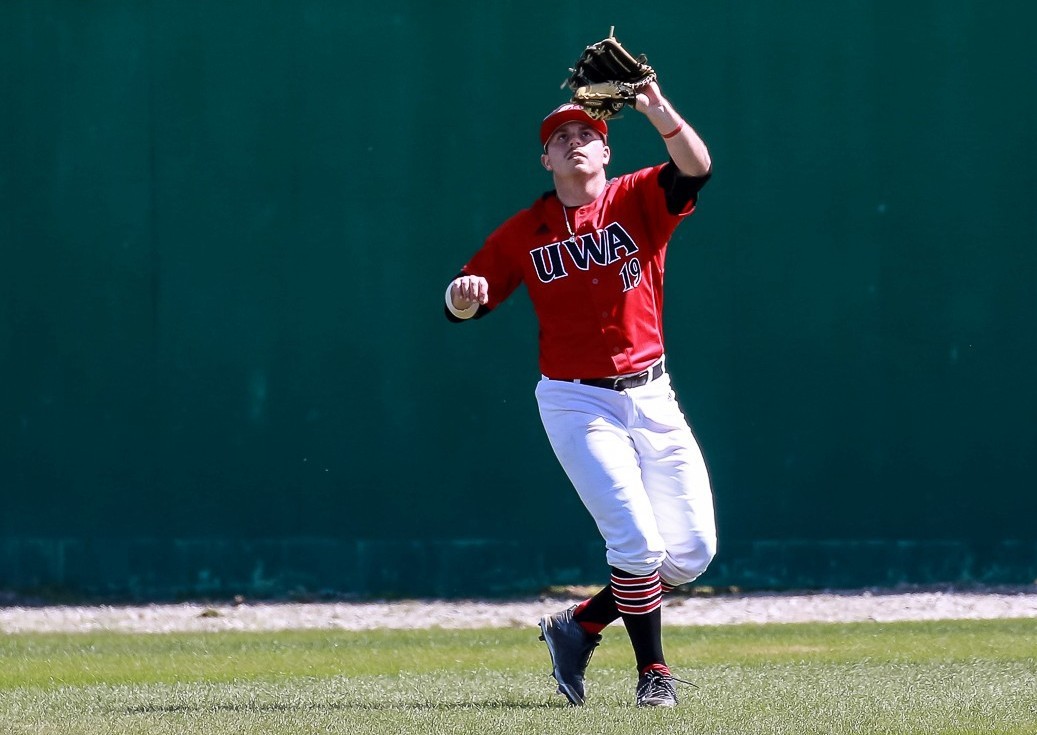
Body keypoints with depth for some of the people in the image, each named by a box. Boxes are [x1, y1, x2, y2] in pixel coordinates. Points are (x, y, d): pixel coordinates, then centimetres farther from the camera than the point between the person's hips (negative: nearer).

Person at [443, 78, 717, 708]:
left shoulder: (637, 201, 1)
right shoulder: (525, 233, 1)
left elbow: (696, 167, -19)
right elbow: (463, 307, 1)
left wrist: (660, 113, -37)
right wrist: (463, 293, -23)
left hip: (651, 396, 3)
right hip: (577, 402, -3)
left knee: (692, 551, 3)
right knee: (637, 540, -15)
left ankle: (580, 628, 20)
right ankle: (653, 673, 2)